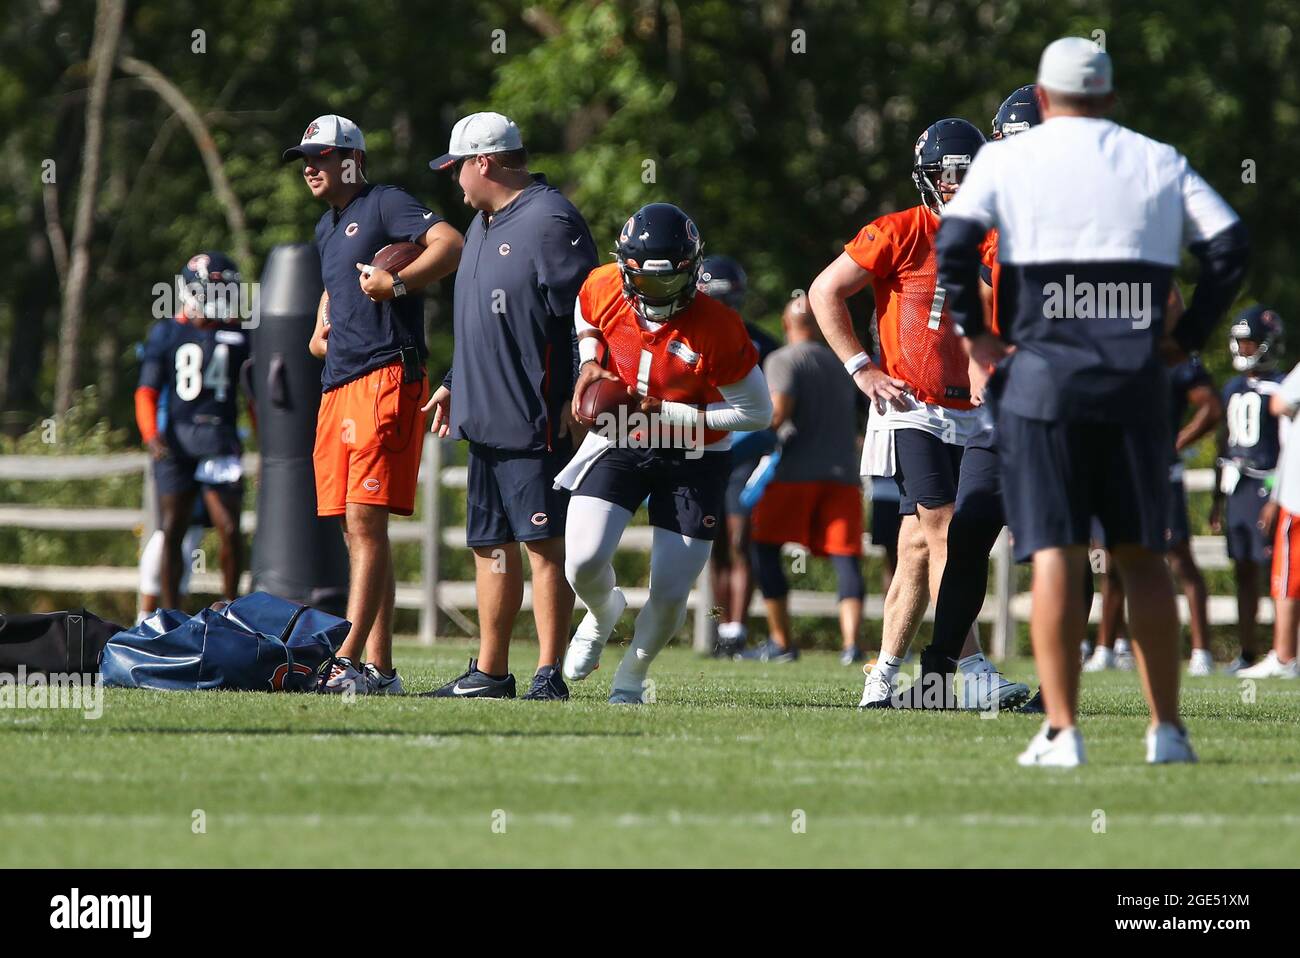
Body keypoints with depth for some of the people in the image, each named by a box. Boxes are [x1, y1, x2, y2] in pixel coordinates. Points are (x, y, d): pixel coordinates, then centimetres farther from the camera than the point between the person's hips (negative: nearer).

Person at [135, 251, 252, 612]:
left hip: (219, 440, 0)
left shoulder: (239, 335, 11)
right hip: (176, 441, 0)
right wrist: (152, 436, -12)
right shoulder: (167, 334, 7)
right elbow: (147, 392, 4)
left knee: (230, 530, -9)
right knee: (172, 532, 0)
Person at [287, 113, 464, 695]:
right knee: (357, 532, 7)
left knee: (366, 521, -15)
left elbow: (451, 245, -18)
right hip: (338, 385, 9)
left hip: (385, 377, -9)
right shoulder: (327, 227, 23)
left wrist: (398, 283, -28)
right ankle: (379, 667, 8)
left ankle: (347, 658, -21)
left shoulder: (384, 205, -4)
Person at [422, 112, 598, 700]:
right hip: (485, 419, 10)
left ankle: (549, 674, -5)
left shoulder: (551, 222, -13)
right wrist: (455, 382, 25)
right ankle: (489, 672, 19)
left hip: (536, 424, -10)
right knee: (490, 543, 12)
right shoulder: (484, 224, 18)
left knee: (544, 543, -7)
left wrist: (577, 400, -18)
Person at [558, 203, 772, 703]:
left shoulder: (716, 328, -26)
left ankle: (634, 672, 29)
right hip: (619, 442, 2)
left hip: (691, 458, -2)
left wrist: (669, 414, -23)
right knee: (584, 563, -15)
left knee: (670, 595, -2)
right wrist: (590, 364, -7)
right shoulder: (604, 290, -14)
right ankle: (602, 614, 23)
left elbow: (757, 412, -17)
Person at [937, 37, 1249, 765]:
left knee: (1056, 553, -2)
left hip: (1042, 375, -2)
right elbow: (1230, 245, 3)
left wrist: (977, 334, 3)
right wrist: (1188, 335, 10)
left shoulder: (1009, 160, 3)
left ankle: (1062, 730, -8)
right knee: (1142, 552, 9)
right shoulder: (1158, 163, 9)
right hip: (1135, 376, 2)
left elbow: (952, 244, -9)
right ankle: (1167, 727, 8)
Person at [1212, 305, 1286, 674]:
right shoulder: (1233, 388, 16)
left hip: (1267, 484, -7)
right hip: (1237, 488, 7)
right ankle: (1246, 652, 14)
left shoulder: (1279, 388, -7)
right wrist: (1217, 498, 22)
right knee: (1243, 571, 9)